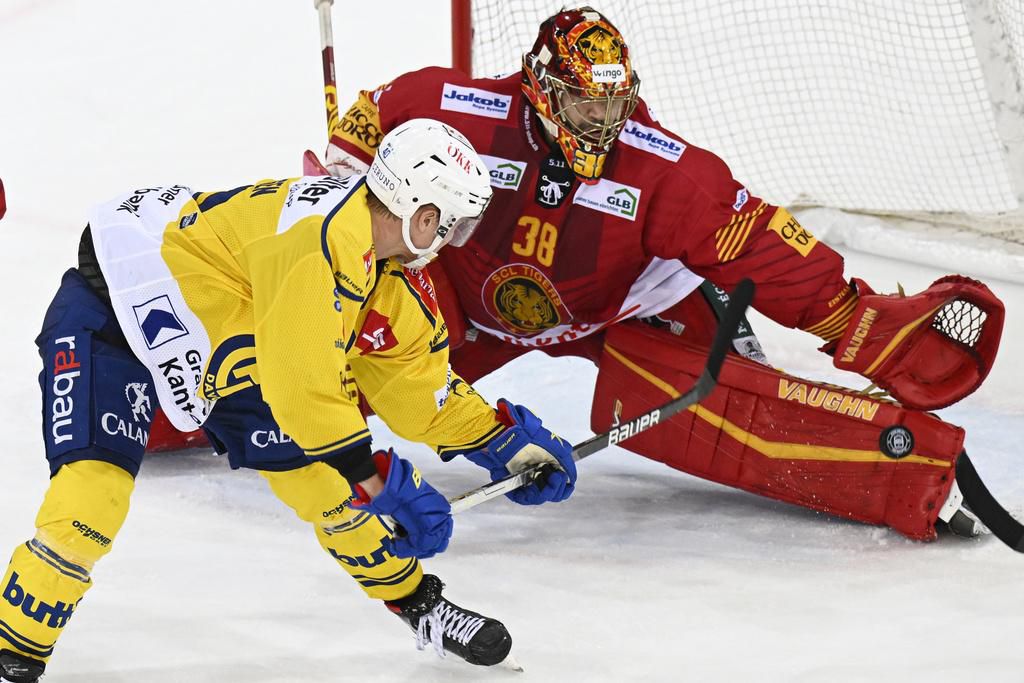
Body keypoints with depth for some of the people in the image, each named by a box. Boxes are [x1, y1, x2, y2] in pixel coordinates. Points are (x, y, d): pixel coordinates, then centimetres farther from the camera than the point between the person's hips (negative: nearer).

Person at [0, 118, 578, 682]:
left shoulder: (396, 277, -3)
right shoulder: (320, 236, -33)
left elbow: (418, 382, 11)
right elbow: (306, 381, -34)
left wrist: (506, 441, 8)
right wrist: (377, 482, -28)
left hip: (228, 342, 9)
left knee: (322, 474, 4)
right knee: (92, 491, -23)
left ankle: (420, 605, 23)